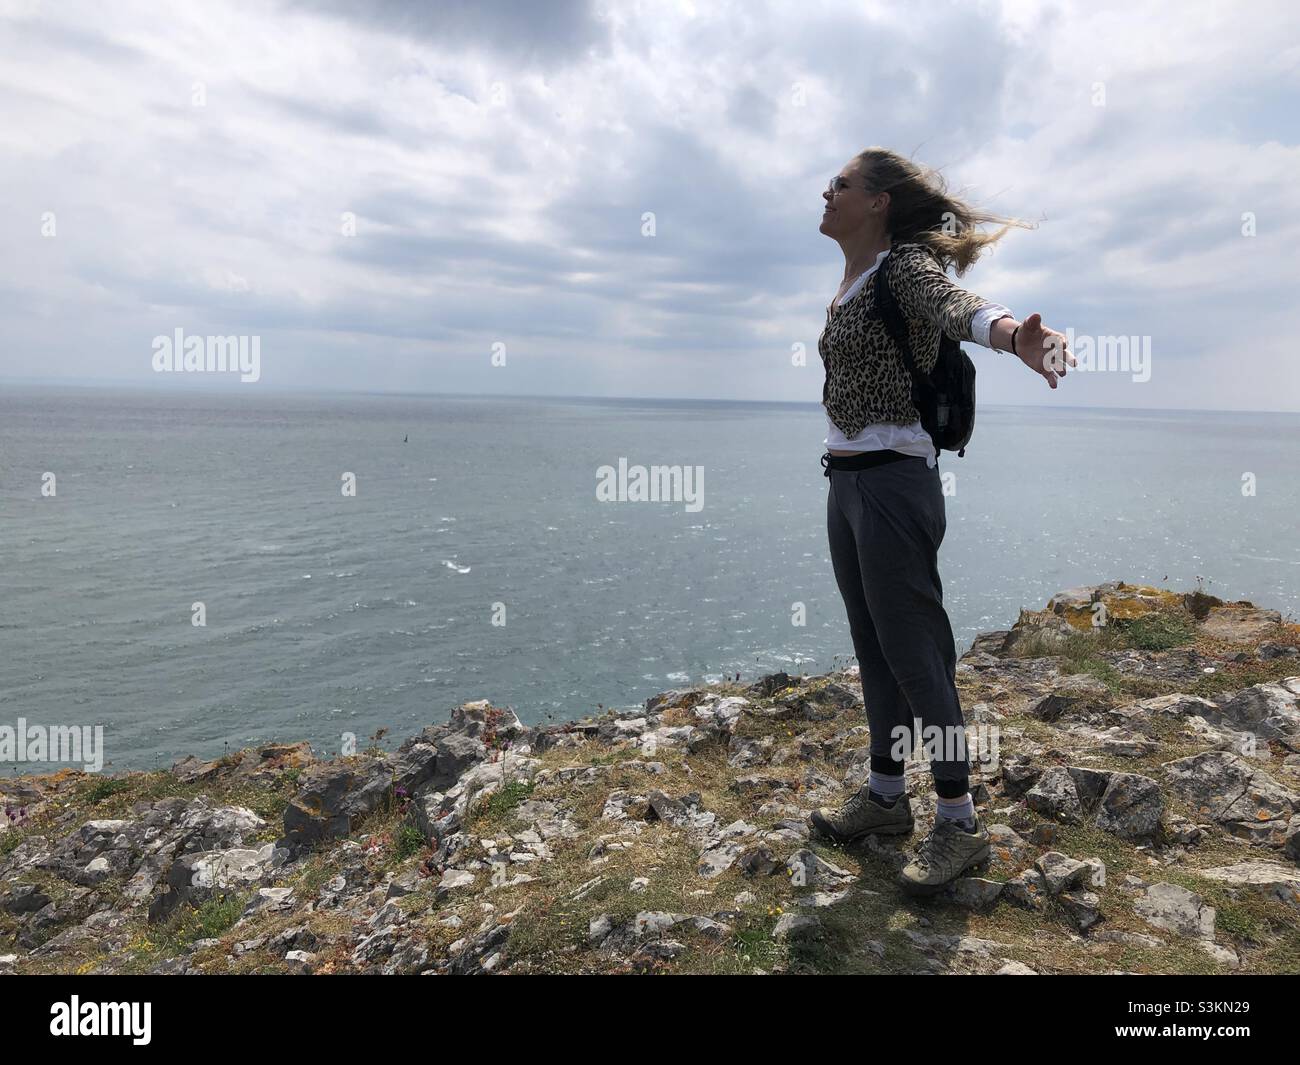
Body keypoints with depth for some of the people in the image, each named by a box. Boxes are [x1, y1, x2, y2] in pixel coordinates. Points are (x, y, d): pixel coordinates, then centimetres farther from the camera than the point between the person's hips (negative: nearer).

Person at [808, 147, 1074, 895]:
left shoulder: (907, 266, -12)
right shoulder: (852, 283, 14)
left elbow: (957, 306, -34)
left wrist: (1014, 335, -55)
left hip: (892, 483, -9)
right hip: (846, 484, 9)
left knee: (914, 652, -3)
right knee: (874, 647, 14)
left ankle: (961, 823, 11)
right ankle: (887, 795, 27)